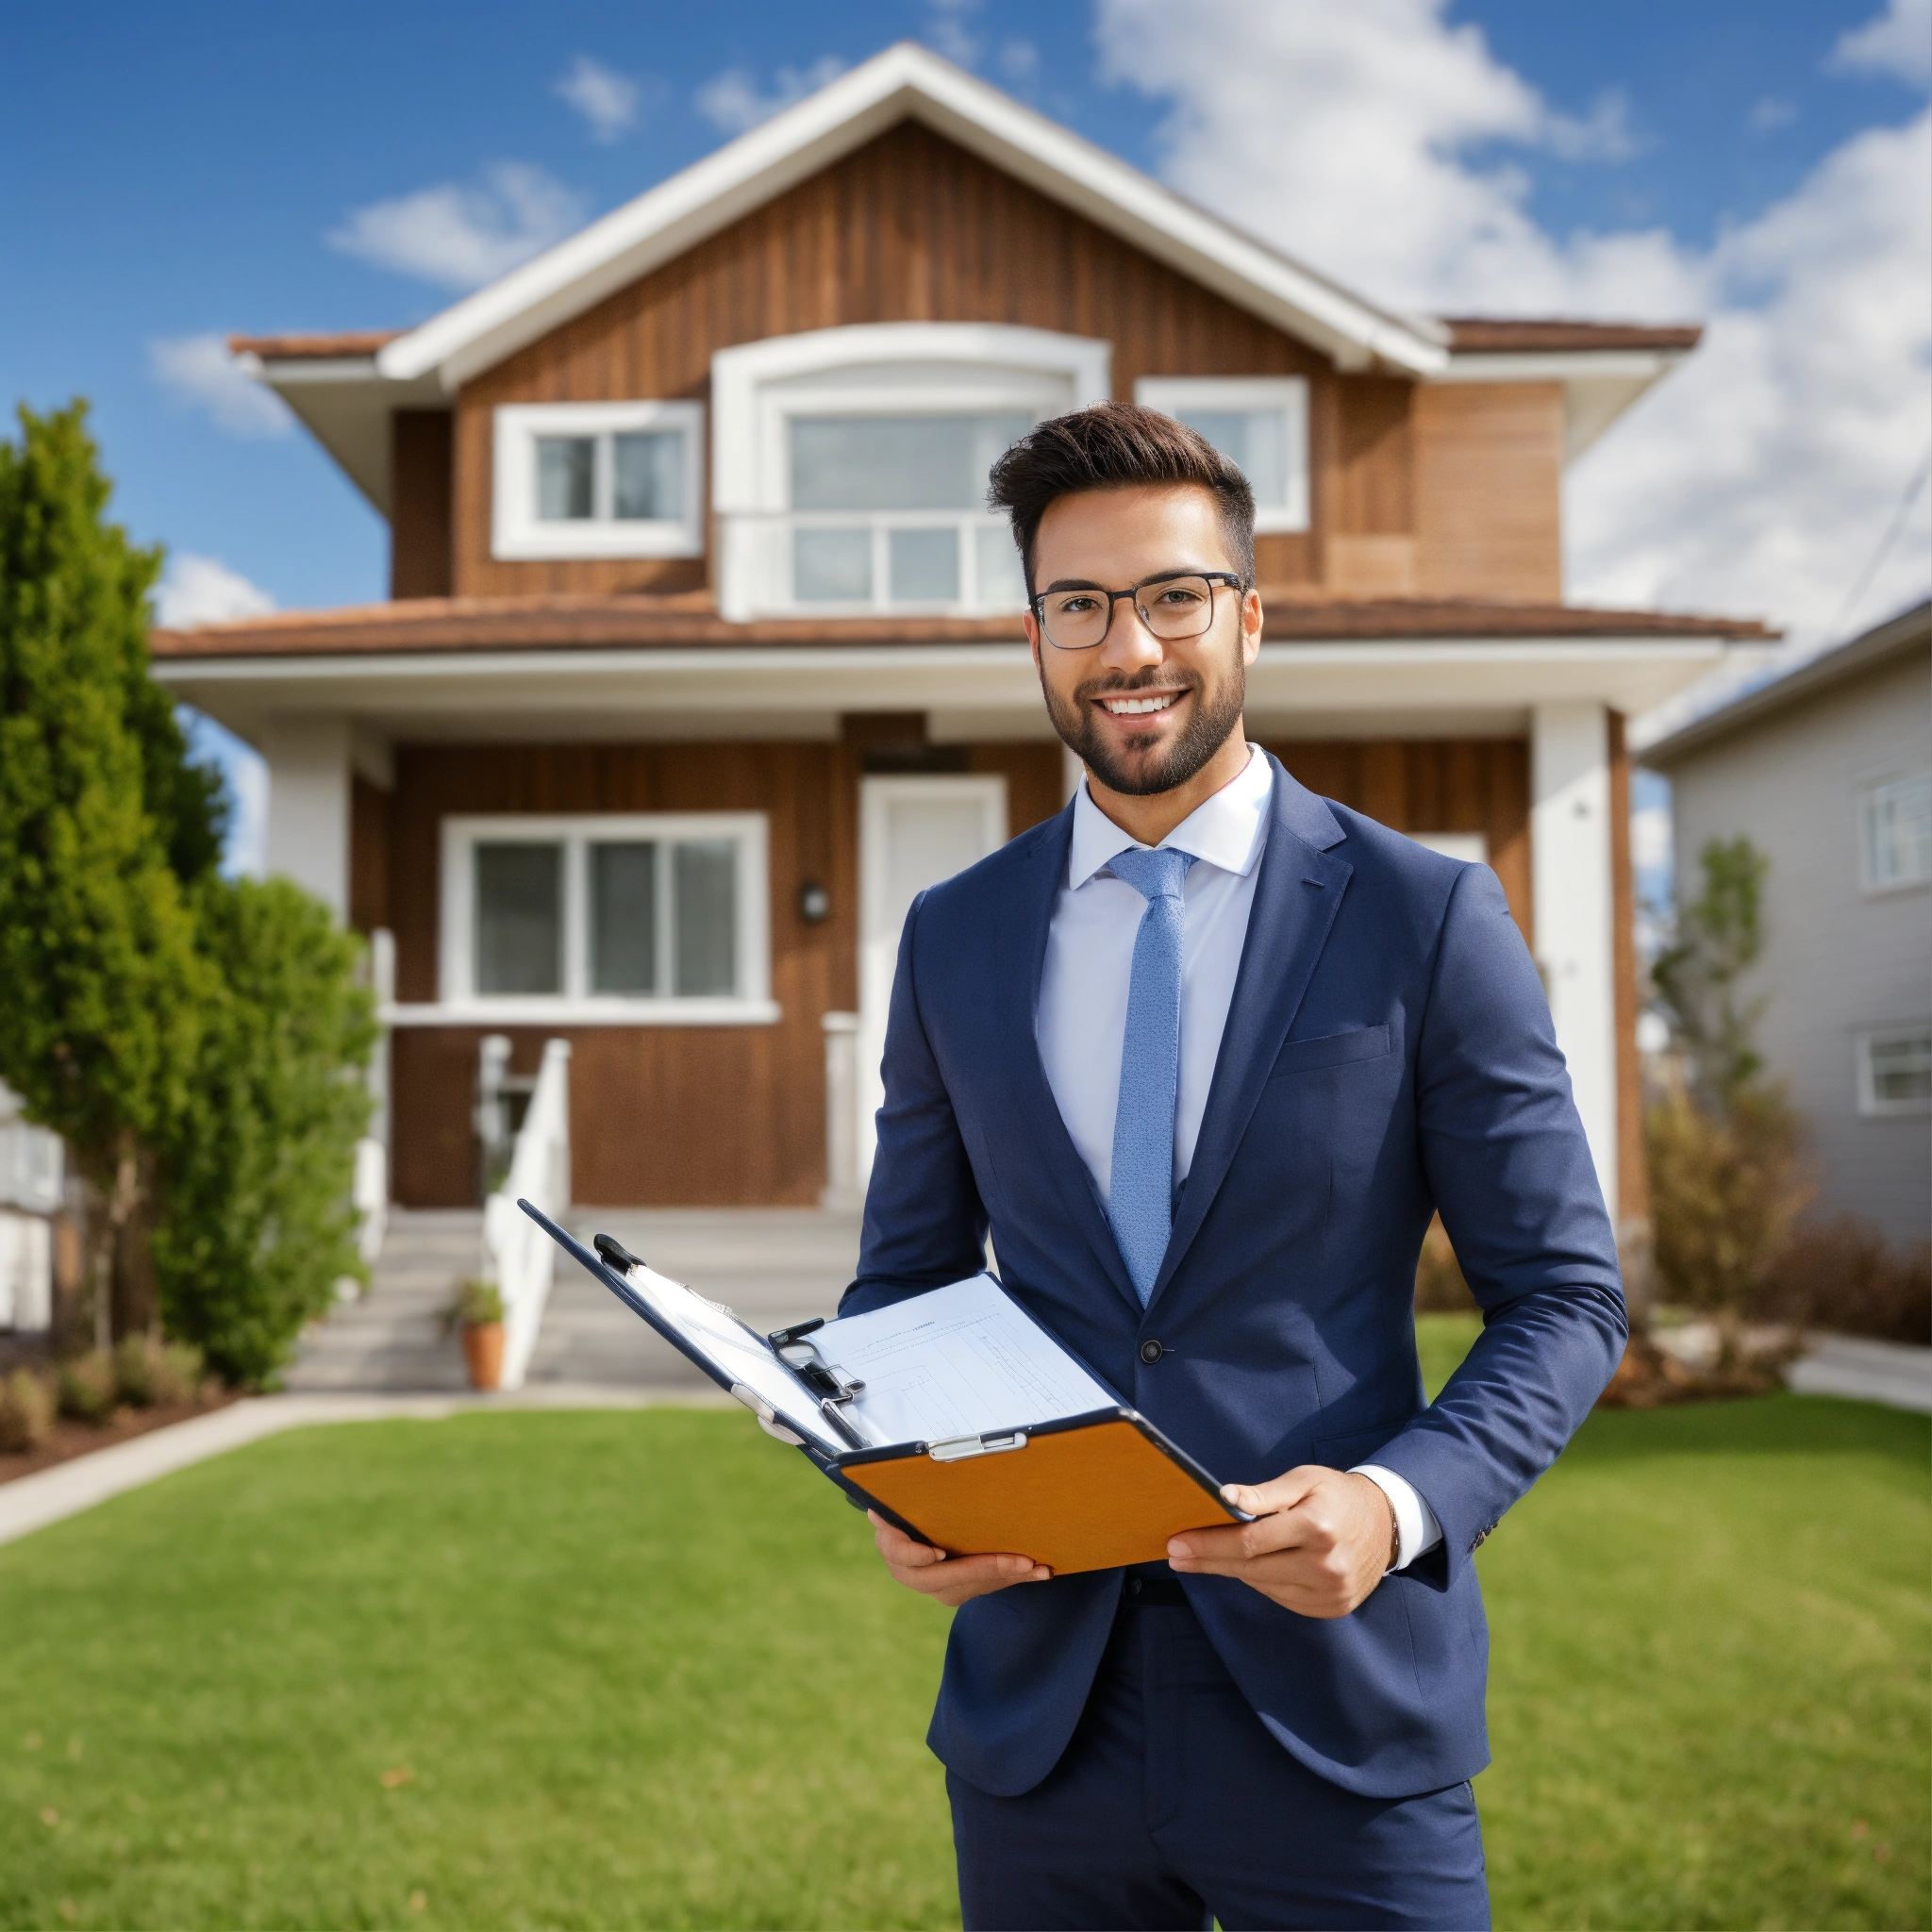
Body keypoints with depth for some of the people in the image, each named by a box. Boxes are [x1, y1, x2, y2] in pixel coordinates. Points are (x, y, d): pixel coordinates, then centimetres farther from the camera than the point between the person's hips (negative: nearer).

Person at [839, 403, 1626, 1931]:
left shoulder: (1431, 921, -4)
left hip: (1339, 1720, -2)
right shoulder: (953, 939, 5)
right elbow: (904, 1281, 12)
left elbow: (1565, 1298, -3)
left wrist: (1402, 1503, -19)